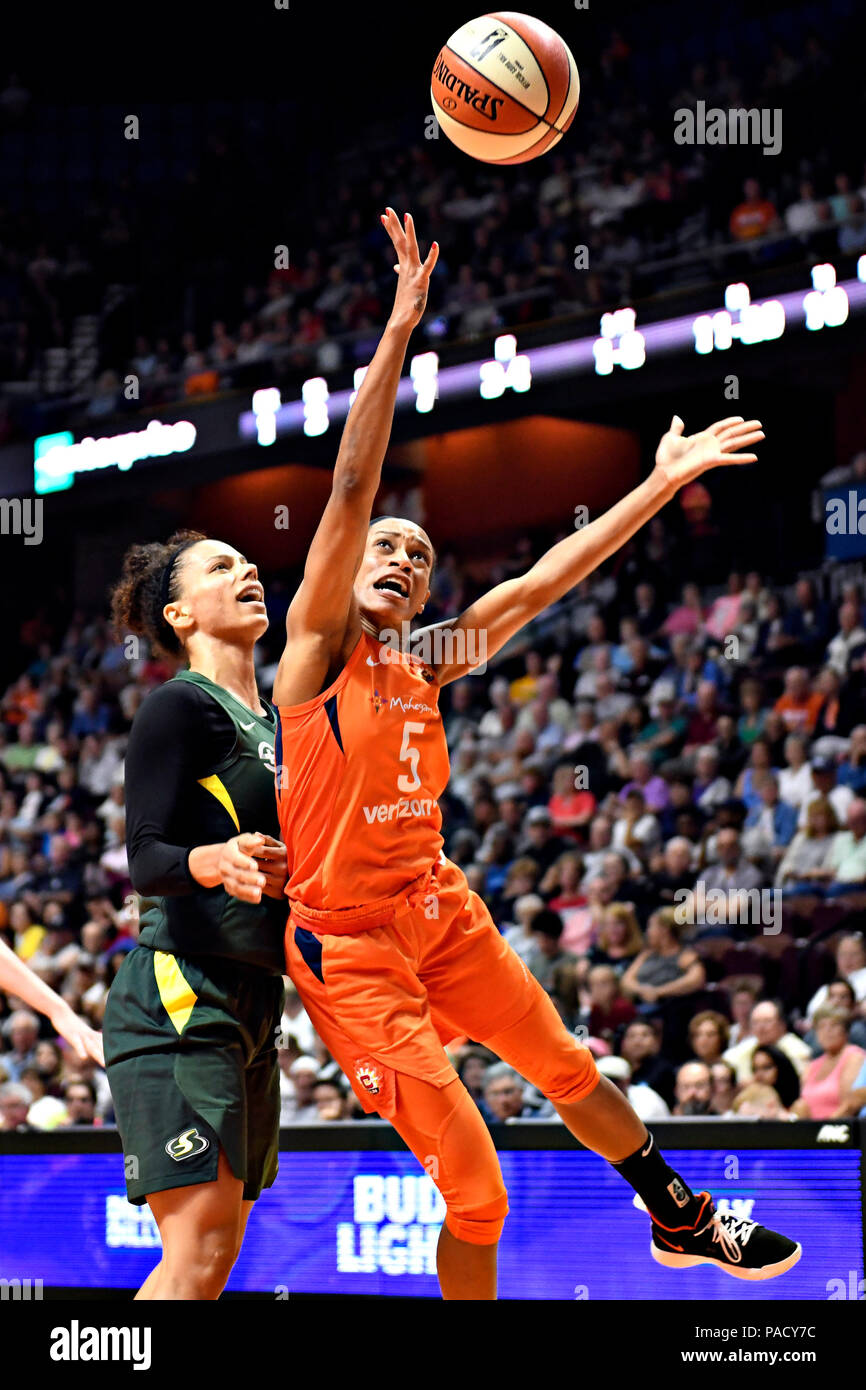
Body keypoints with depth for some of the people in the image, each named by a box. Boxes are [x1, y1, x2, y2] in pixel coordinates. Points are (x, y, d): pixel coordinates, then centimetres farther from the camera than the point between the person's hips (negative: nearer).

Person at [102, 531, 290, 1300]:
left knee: (220, 1247, 6)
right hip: (178, 1001, -9)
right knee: (199, 1245, -18)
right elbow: (145, 858, -16)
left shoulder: (274, 721, 20)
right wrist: (215, 862, -34)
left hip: (251, 1005, 9)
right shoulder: (179, 707, -5)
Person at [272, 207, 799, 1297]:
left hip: (440, 910, 7)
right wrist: (399, 330, -24)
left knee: (571, 1073, 21)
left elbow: (541, 582, 12)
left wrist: (660, 487, 9)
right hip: (347, 940, -7)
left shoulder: (426, 660, 10)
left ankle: (682, 1221, 43)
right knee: (475, 1186, -10)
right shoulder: (320, 643, -8)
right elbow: (352, 490, -17)